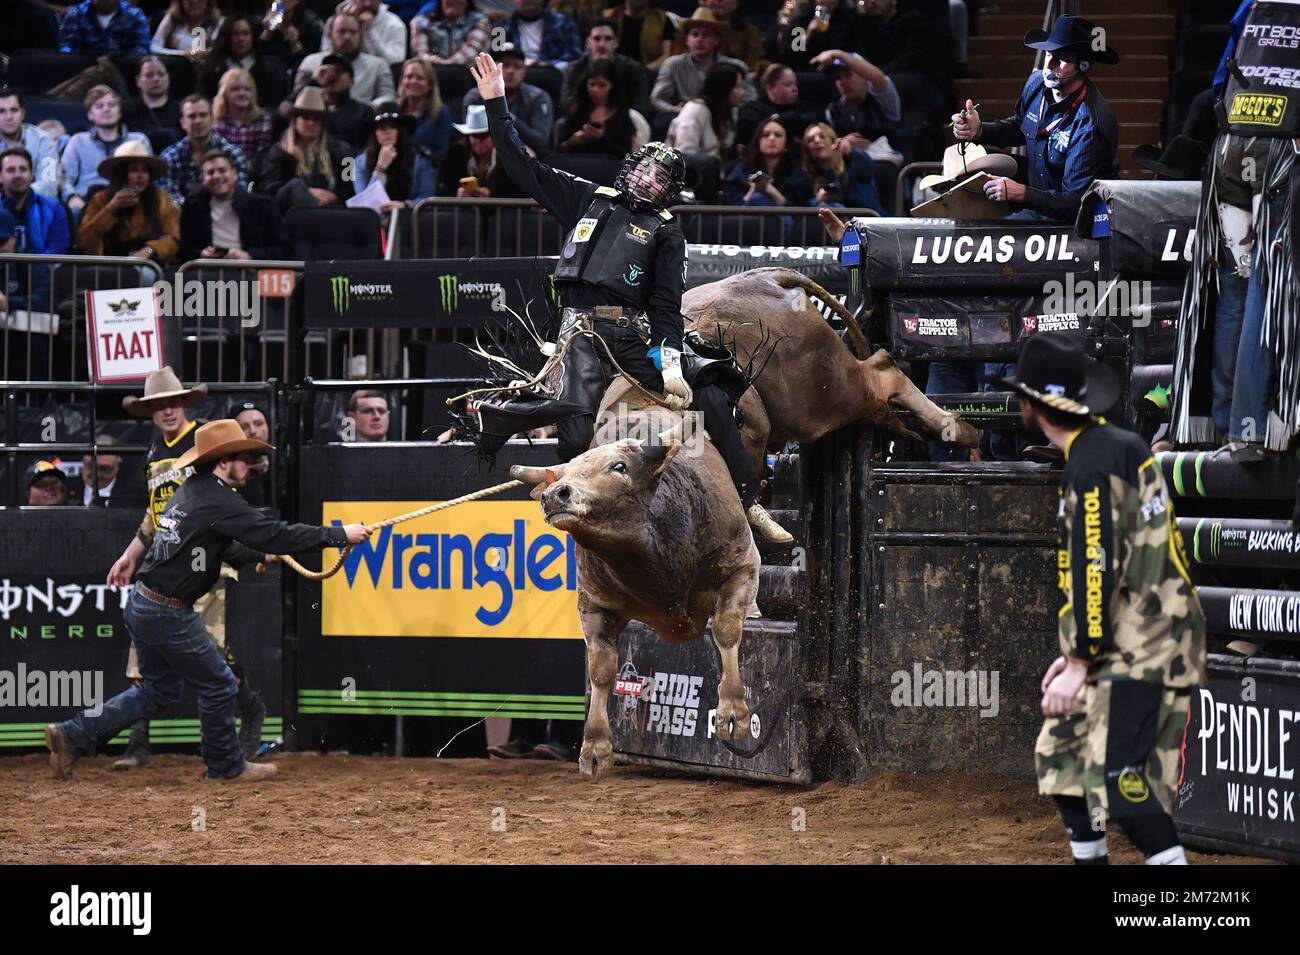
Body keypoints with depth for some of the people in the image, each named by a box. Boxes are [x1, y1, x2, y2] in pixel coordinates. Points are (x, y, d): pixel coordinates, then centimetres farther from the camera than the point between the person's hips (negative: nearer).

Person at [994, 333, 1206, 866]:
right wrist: (1077, 651, 19)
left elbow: (1099, 568, -21)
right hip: (1124, 646, 11)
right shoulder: (1120, 448, 16)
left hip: (1141, 652, -11)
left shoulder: (1093, 464, -16)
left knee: (1120, 780, -17)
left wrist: (1081, 662, -17)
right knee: (1062, 755, 15)